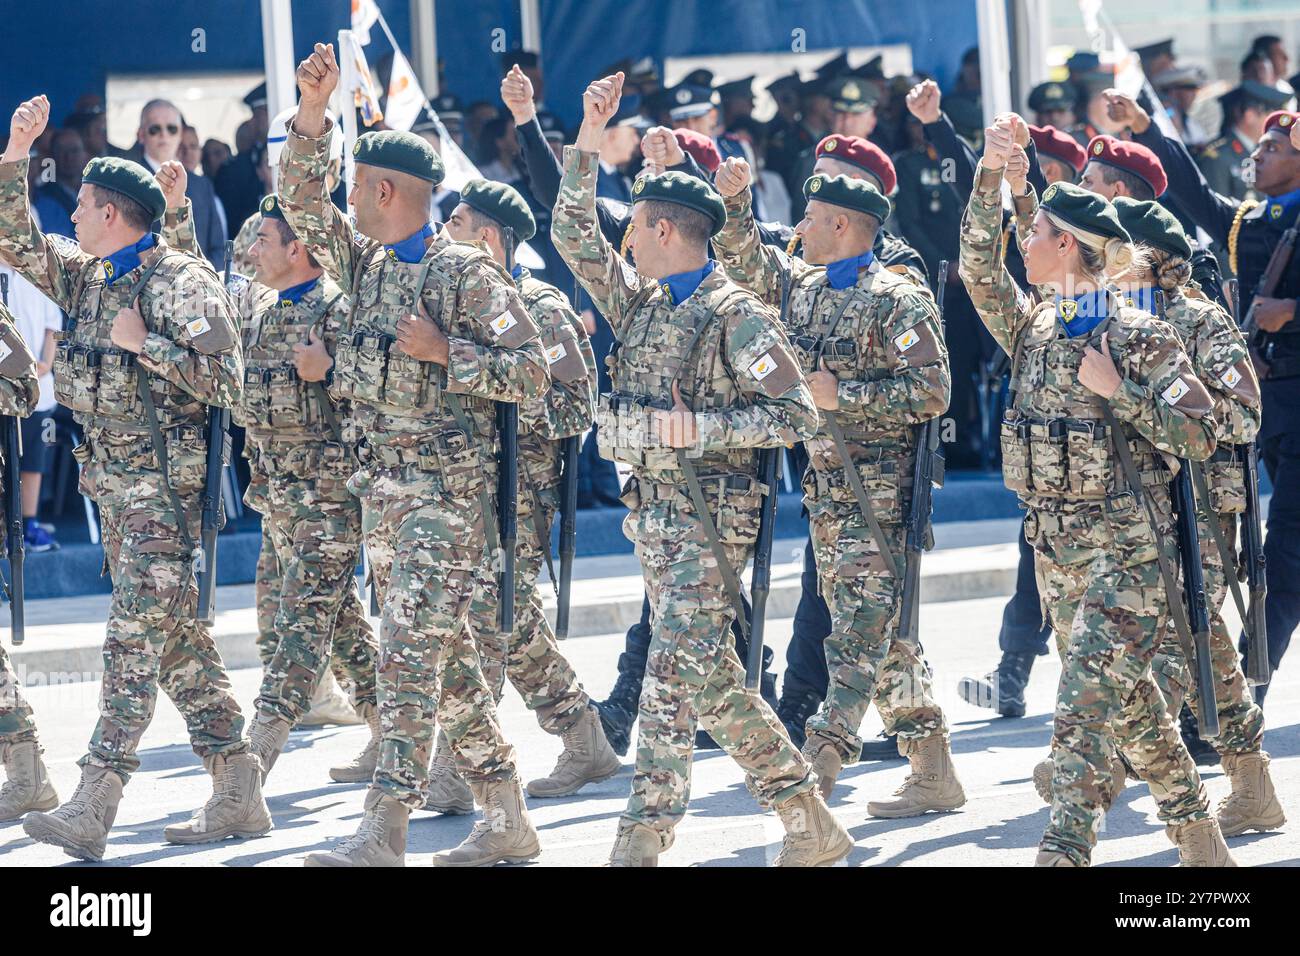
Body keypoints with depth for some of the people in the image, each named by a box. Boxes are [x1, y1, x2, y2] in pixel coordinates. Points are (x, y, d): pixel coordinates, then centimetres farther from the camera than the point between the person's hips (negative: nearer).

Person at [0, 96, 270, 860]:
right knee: (177, 639, 9)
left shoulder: (182, 282, -10)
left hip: (166, 482, -9)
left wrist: (143, 342, -16)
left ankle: (93, 809, -19)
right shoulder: (90, 277, 14)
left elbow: (226, 381, -15)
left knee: (135, 637, -12)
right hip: (113, 479, 9)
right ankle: (239, 796, 13)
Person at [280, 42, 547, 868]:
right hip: (382, 482, 8)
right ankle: (508, 822, 17)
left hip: (448, 487, -8)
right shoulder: (369, 265, 12)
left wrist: (442, 351, -18)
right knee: (447, 652, 10)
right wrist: (313, 113, 0)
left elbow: (532, 372, -11)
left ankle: (384, 834, -18)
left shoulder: (467, 274, -9)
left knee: (409, 652, -14)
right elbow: (301, 203, 12)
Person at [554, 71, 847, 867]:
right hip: (652, 507, 8)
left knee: (674, 679, -13)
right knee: (711, 677, 11)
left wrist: (703, 427, -21)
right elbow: (574, 235, 13)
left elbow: (797, 412, -13)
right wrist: (587, 141, 5)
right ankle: (811, 824, 19)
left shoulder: (736, 316, -10)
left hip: (709, 512, -8)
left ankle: (641, 844, -17)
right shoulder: (644, 303, 12)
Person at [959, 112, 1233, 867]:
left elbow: (1200, 435, -11)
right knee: (1128, 694, 14)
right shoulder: (1034, 330, 9)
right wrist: (991, 175, -11)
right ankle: (1198, 835, 26)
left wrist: (1118, 392, -18)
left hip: (1124, 549, -7)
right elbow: (980, 268, -4)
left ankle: (1066, 851, -20)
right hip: (1055, 546, 7)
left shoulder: (1140, 336, -9)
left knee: (1085, 706, -15)